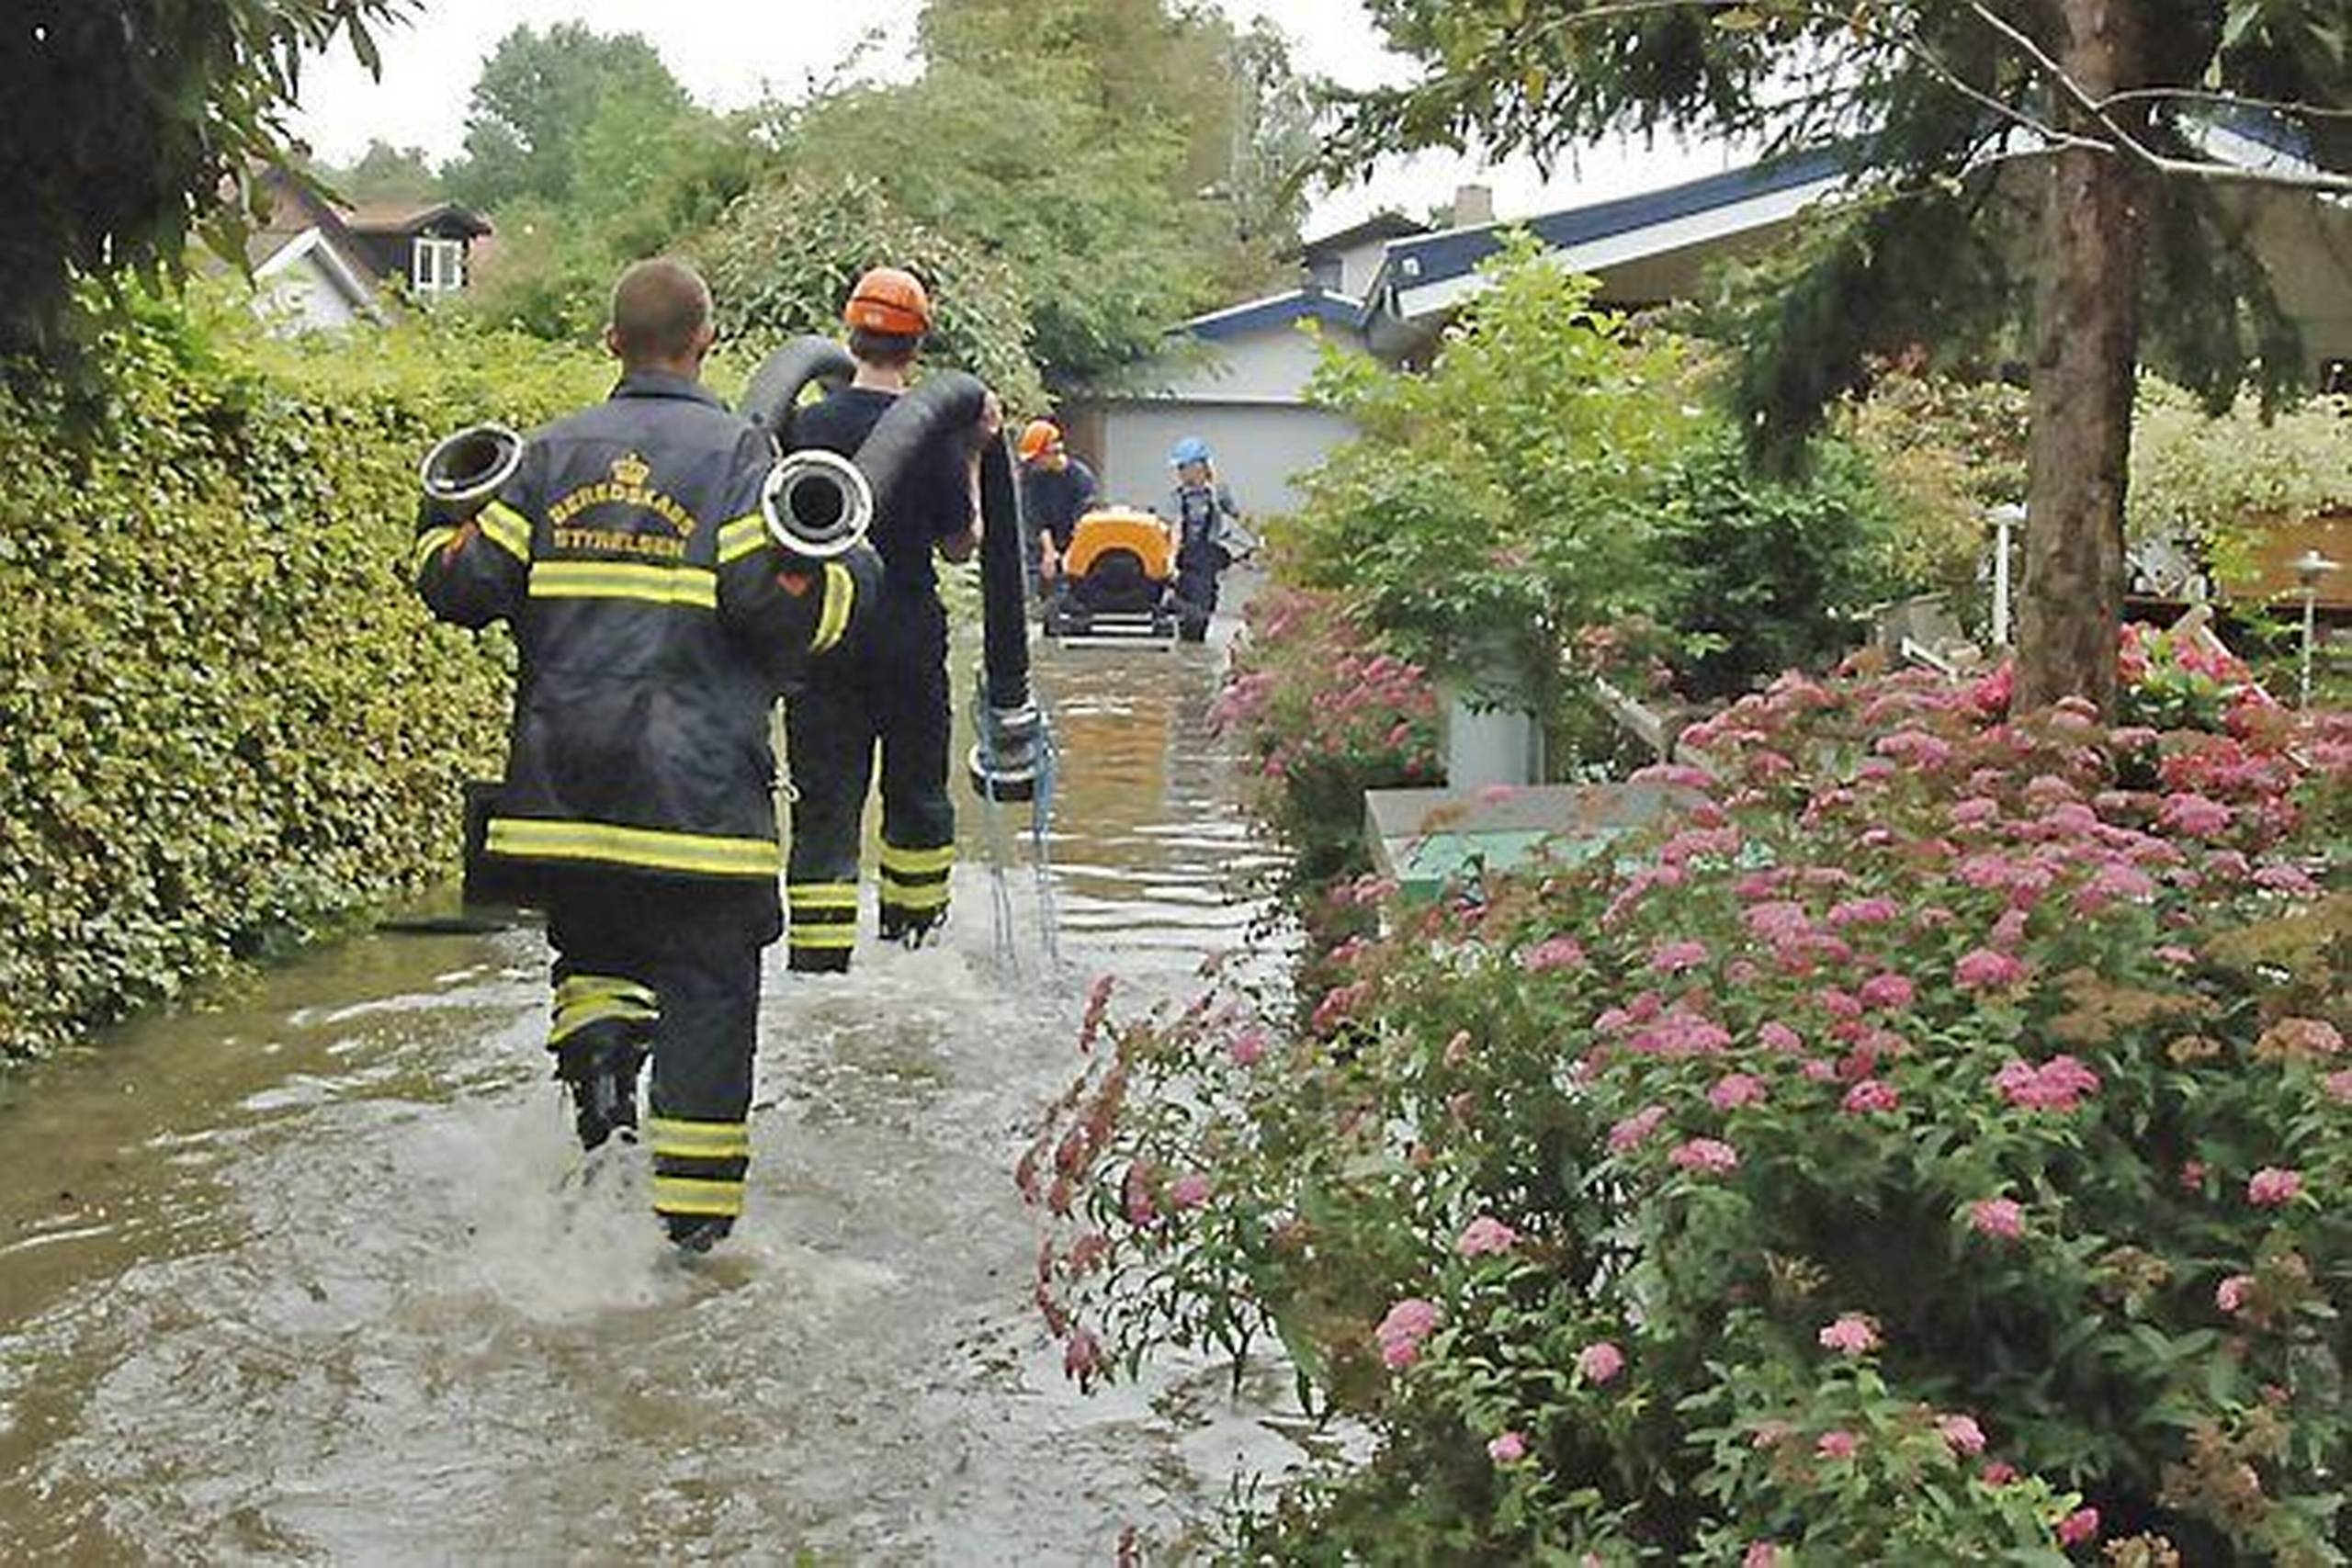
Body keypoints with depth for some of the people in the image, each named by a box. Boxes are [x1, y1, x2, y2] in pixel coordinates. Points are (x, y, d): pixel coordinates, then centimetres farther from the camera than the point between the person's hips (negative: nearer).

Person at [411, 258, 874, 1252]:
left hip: (562, 776, 4)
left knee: (589, 934, 26)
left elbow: (466, 584, 3)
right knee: (706, 984, 3)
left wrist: (445, 527, 23)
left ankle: (594, 1038, -4)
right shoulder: (735, 451, -4)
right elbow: (771, 598, -15)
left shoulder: (554, 453, 7)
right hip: (697, 784, -4)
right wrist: (849, 578, 4)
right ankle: (696, 1219, 5)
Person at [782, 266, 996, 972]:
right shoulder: (934, 432, -8)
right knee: (916, 782, 19)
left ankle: (818, 941, -6)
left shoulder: (808, 424, -4)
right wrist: (973, 457, 6)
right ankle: (914, 913, 34)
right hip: (910, 635, -1)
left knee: (825, 793, 2)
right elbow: (960, 544, -1)